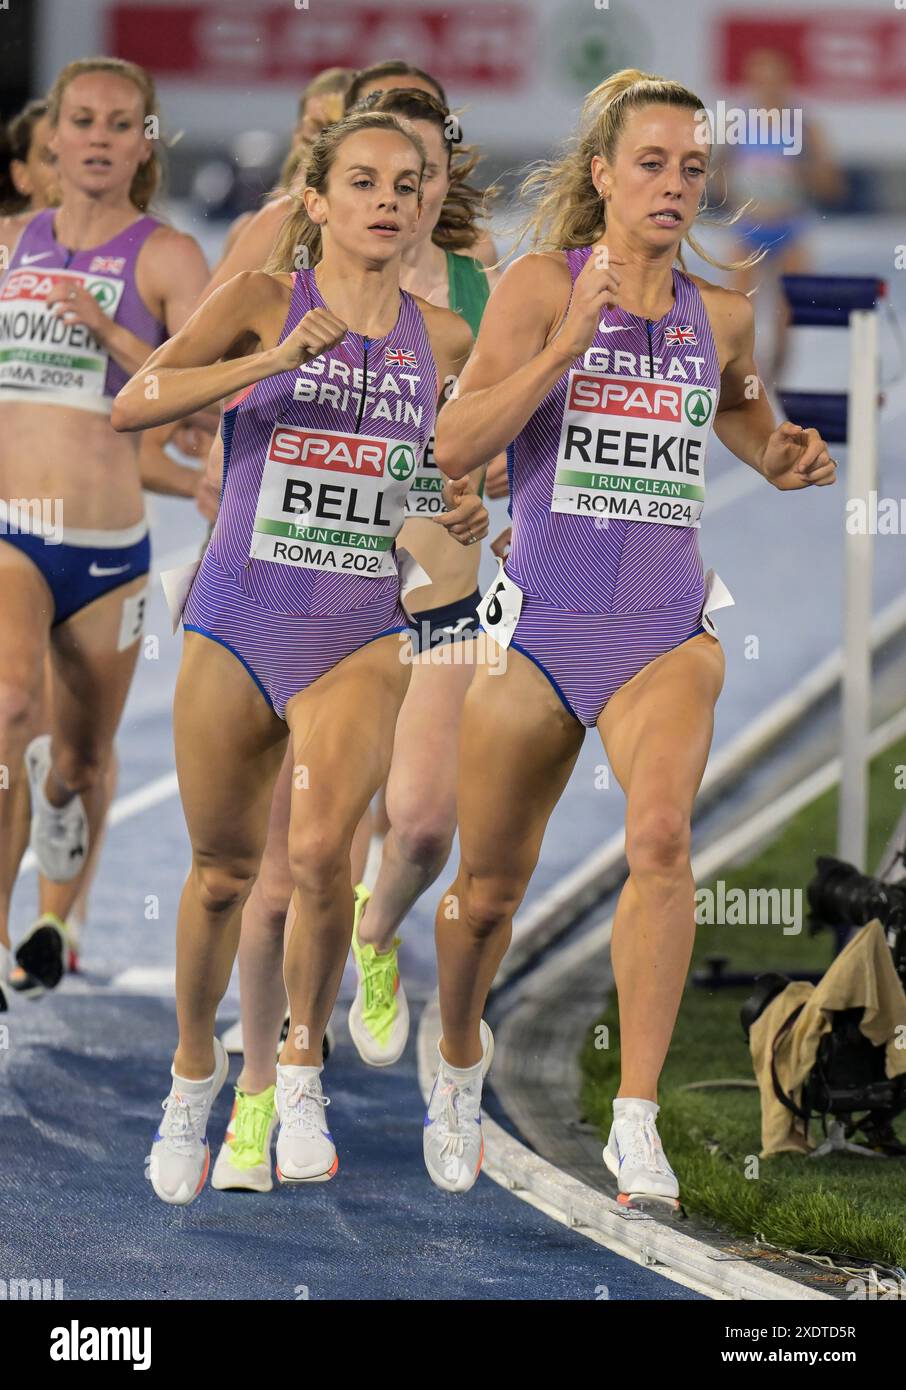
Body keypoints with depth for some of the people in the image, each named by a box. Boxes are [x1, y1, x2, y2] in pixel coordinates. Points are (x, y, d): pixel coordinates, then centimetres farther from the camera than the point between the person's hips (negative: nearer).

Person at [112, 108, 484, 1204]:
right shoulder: (261, 301, -4)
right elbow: (132, 406, -18)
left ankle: (302, 1067, 0)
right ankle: (194, 1069, 32)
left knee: (321, 851, -20)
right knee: (221, 869, 9)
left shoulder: (442, 338, 6)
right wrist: (279, 358, -26)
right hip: (239, 620, -1)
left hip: (362, 632, 1)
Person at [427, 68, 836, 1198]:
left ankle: (636, 1122, -26)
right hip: (539, 627, -1)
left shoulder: (720, 315, 7)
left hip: (665, 632, 1)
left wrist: (781, 457, 7)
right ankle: (460, 1060, 43)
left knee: (659, 835, -27)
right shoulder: (541, 284, -5)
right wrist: (572, 340, -23)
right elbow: (456, 446, -15)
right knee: (489, 890, 10)